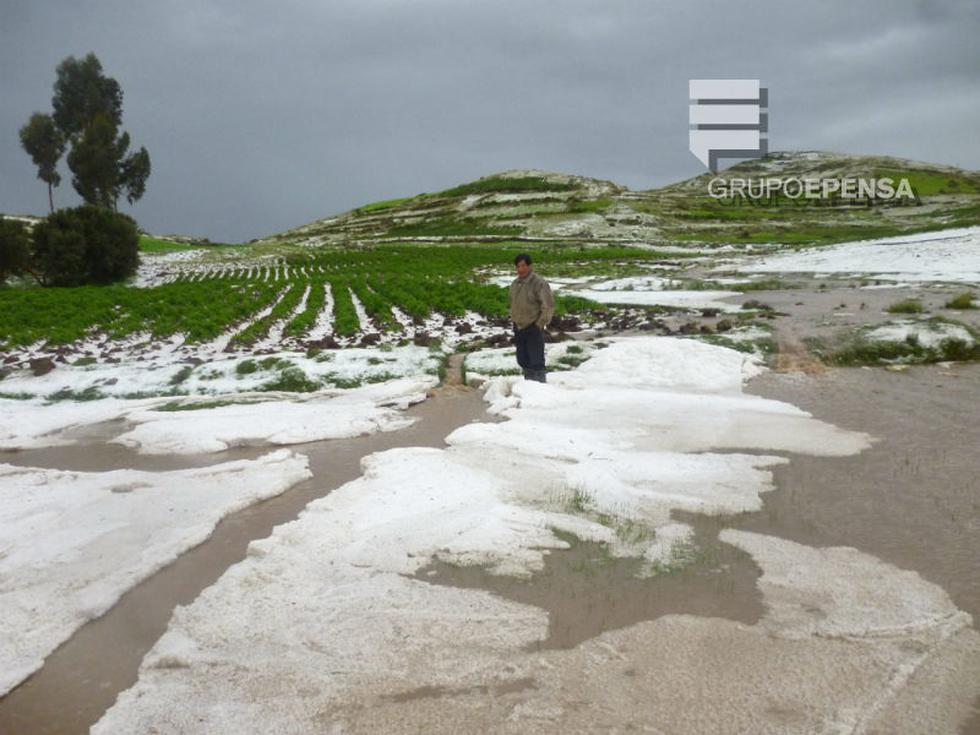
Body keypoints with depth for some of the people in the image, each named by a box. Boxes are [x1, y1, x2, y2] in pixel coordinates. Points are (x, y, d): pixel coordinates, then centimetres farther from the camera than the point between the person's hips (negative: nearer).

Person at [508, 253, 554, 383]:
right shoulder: (515, 283, 9)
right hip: (519, 328, 7)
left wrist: (541, 323, -14)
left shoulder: (539, 283, -15)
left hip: (534, 328, -7)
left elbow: (549, 305, -16)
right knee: (523, 360, 13)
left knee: (536, 361, -9)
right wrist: (513, 318, 15)